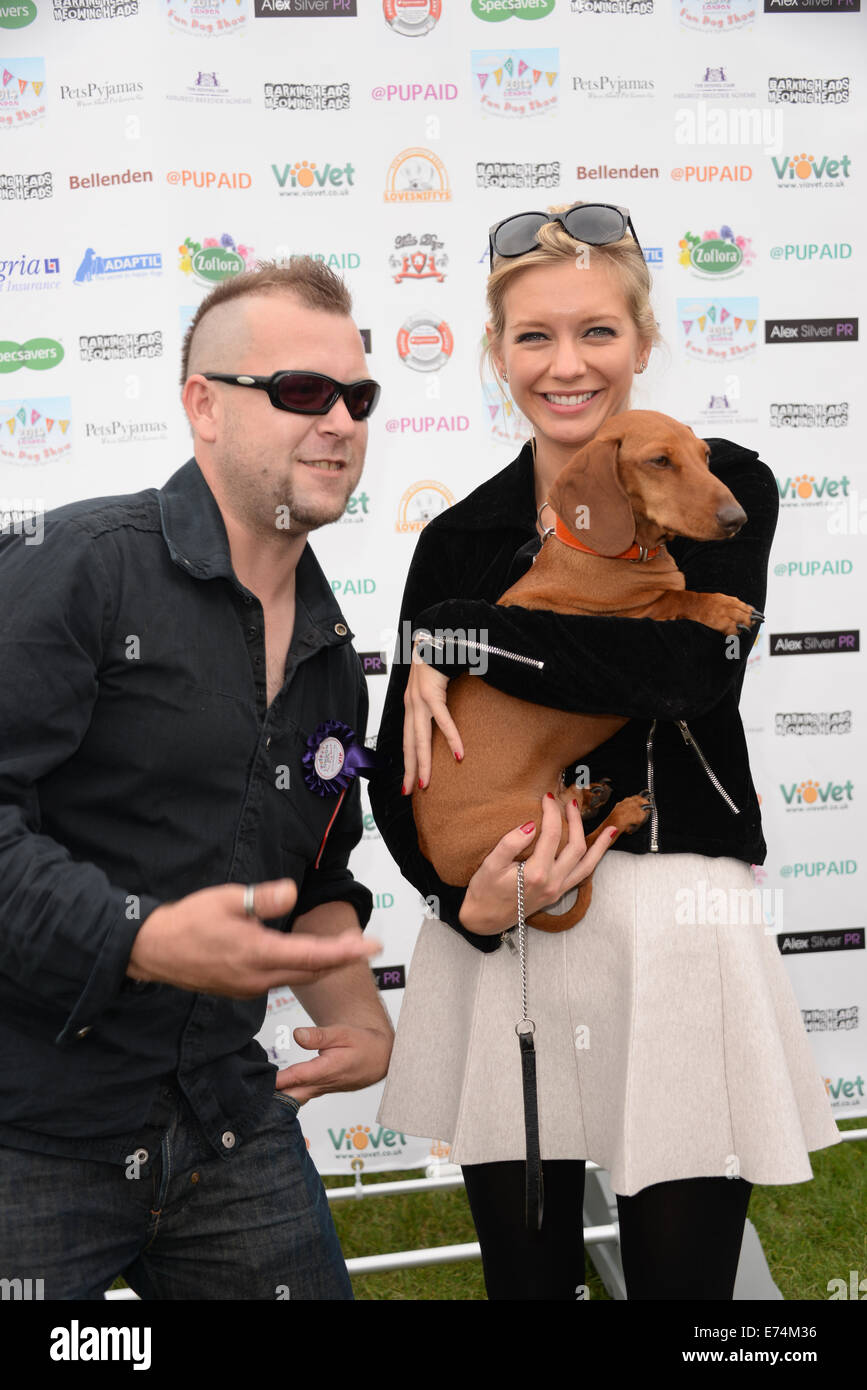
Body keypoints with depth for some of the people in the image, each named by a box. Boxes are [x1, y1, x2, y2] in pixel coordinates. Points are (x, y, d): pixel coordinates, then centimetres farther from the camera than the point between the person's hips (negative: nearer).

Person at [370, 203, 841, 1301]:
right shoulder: (461, 539, 8)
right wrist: (470, 903, -13)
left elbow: (679, 665, -19)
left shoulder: (722, 488, 0)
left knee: (683, 1272, 3)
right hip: (501, 937, 3)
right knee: (525, 1274, 13)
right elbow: (401, 773, 6)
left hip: (672, 920, -3)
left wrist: (449, 641, -13)